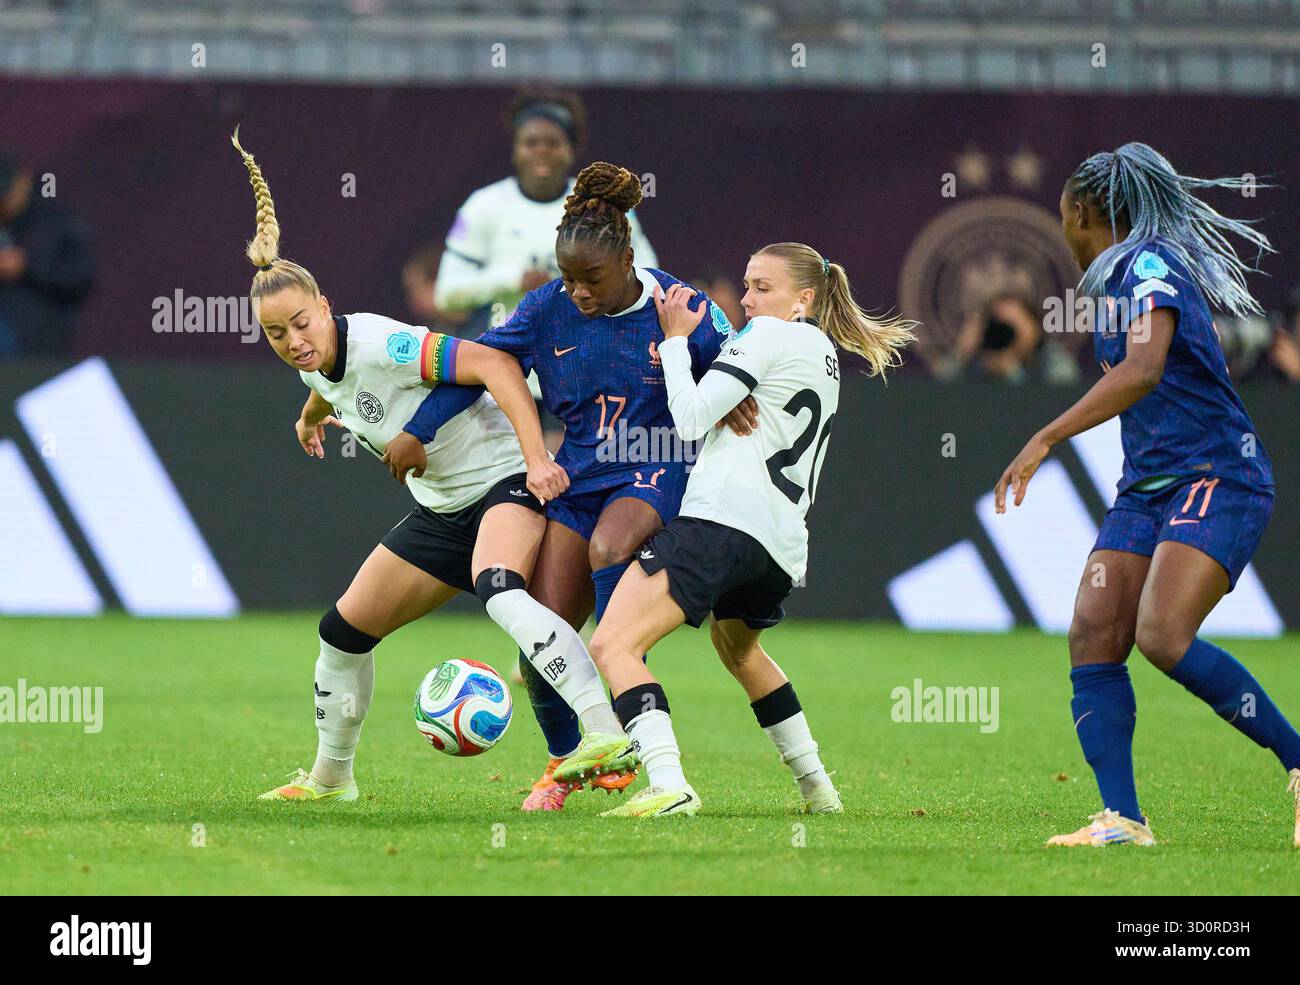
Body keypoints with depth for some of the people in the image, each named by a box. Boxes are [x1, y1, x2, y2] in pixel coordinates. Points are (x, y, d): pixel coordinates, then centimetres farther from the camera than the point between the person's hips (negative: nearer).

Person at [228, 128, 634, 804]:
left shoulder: (378, 345, -24)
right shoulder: (317, 363, 2)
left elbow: (492, 364, -31)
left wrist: (536, 457, -40)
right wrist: (312, 415, 53)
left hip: (506, 478, -9)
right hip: (442, 509, 9)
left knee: (499, 592, -39)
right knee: (345, 629, 12)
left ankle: (609, 734, -51)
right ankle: (329, 777, 34)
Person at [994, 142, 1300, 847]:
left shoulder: (1151, 266, -11)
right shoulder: (1120, 278, 19)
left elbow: (1143, 371, -25)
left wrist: (1045, 440, -28)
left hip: (1217, 479, -9)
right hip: (1147, 487, 9)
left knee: (1163, 636, -25)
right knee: (1093, 637, -7)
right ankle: (1122, 819, -11)